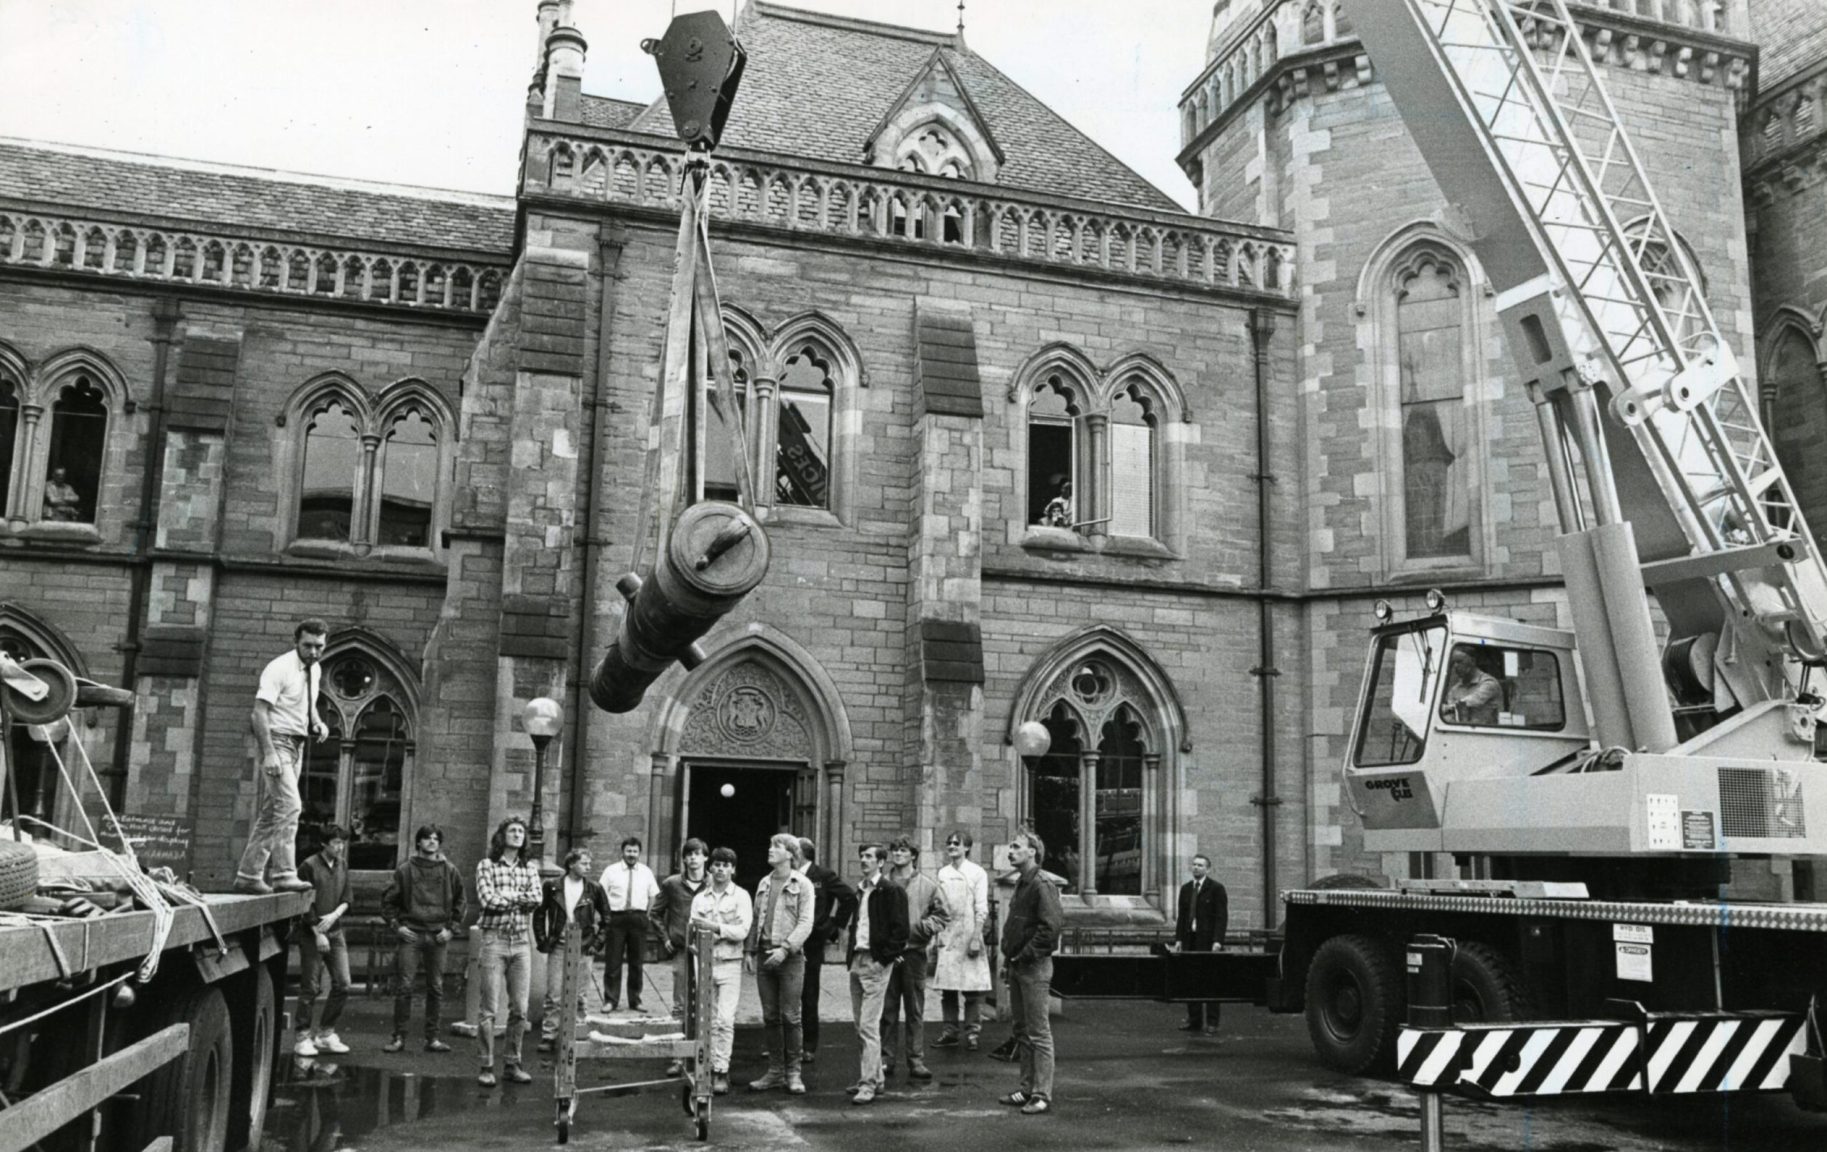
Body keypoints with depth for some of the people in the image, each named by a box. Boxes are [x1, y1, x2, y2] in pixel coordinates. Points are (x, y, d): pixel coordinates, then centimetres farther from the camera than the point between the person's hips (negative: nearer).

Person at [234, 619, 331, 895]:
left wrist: (318, 722, 4)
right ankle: (284, 874, -16)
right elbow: (260, 711, -18)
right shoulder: (279, 668, -14)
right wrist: (268, 753, -26)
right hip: (277, 741, -8)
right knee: (289, 806, -17)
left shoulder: (315, 670, 11)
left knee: (270, 812, 10)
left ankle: (250, 875, 15)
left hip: (296, 745, 8)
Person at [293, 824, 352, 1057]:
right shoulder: (309, 867, -8)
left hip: (335, 932, 6)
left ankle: (326, 1033, 14)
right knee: (309, 988, -2)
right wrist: (318, 933, -14)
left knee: (342, 985, 2)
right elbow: (305, 905, -11)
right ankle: (304, 1038, 7)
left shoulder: (342, 865, 10)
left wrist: (334, 915, -11)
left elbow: (346, 899, 9)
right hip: (312, 934, -6)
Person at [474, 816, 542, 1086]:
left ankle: (512, 1064, 15)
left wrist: (505, 897, -10)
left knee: (520, 1009, 5)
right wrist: (519, 898, -4)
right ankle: (486, 1066, 5)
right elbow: (487, 900, -11)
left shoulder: (530, 868, 12)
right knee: (490, 1009, -3)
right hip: (495, 939, -4)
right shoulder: (486, 865, 1)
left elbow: (536, 900, -3)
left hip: (521, 942, 4)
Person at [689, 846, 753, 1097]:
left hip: (730, 964, -3)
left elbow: (742, 931, -8)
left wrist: (714, 926, -17)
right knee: (709, 1020, 6)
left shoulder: (741, 896, 1)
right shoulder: (700, 897, 9)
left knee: (725, 1019, -10)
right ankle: (710, 1067, 16)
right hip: (705, 962, 3)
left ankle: (721, 1071, -7)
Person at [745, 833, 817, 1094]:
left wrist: (785, 948, -19)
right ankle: (775, 1071, 15)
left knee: (790, 1016, -4)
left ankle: (792, 1073, 5)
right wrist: (752, 950, 10)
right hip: (764, 955, 5)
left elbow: (805, 923, -10)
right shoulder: (764, 884, 14)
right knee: (770, 1016, 7)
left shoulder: (803, 885, -3)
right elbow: (756, 919, 18)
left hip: (790, 956, -5)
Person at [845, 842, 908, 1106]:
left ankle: (869, 1084, -6)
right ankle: (874, 1076, 22)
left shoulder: (890, 891, -8)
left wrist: (887, 956, -13)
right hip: (857, 960, 8)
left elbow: (900, 927, -12)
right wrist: (851, 953, 12)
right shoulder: (860, 891, 16)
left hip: (876, 963, -8)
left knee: (869, 1025, -10)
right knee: (861, 1026, 12)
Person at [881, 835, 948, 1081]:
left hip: (914, 952, -1)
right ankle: (886, 1059, 13)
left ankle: (916, 1061, 8)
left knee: (915, 1010, 4)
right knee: (887, 1009, 5)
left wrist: (918, 927, -10)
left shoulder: (927, 885, 4)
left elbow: (941, 917, 4)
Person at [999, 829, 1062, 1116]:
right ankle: (1027, 1089, 23)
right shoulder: (1020, 885, 16)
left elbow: (1051, 926, -21)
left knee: (1039, 1033, -4)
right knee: (1021, 1030, 14)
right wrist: (1008, 959, 14)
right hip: (1017, 966, 9)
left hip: (1034, 966, -9)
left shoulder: (1042, 885, -13)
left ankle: (1042, 1095, 0)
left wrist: (1025, 956, -17)